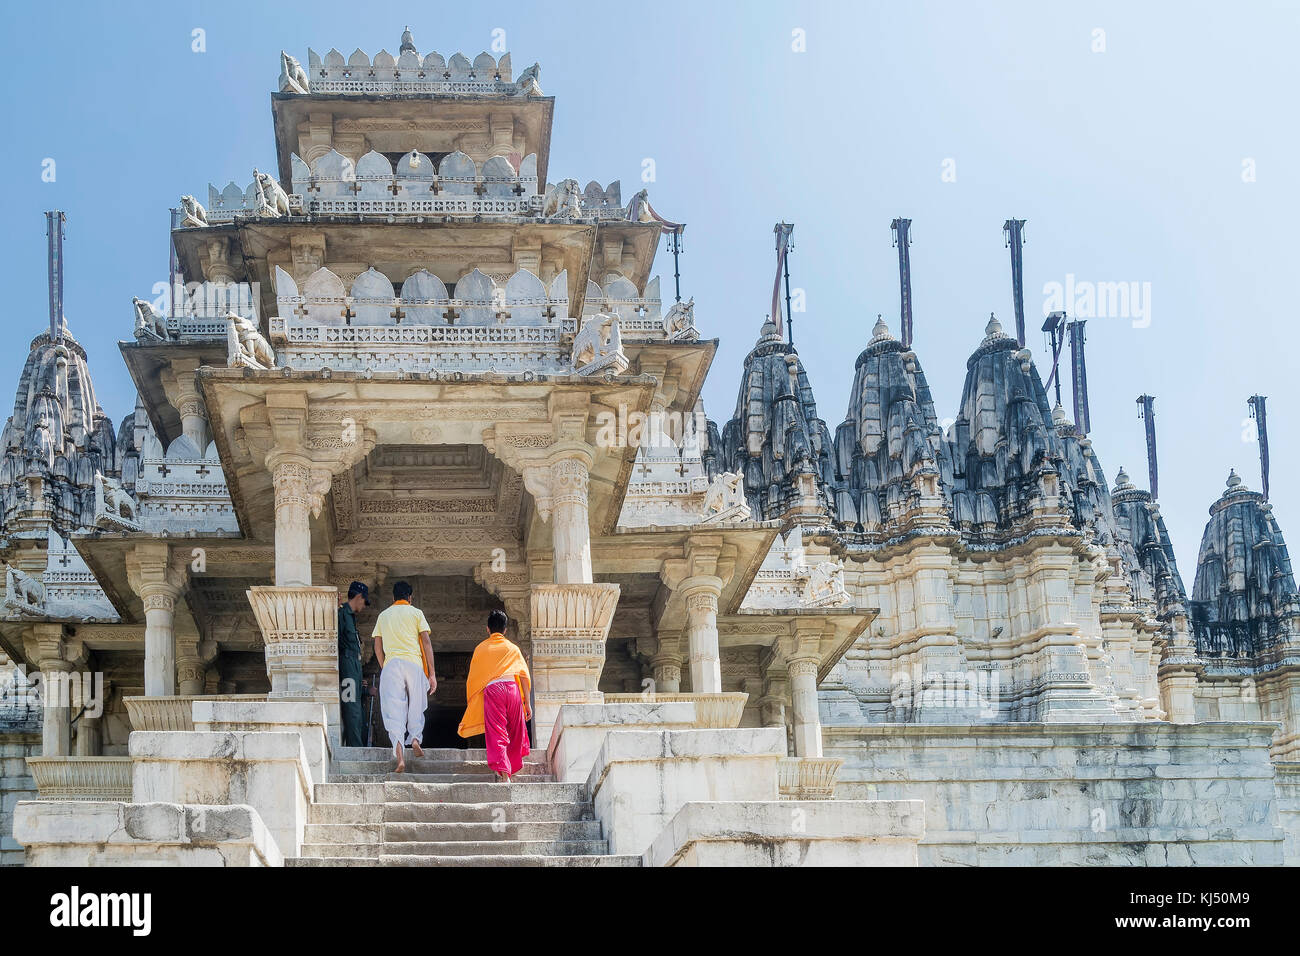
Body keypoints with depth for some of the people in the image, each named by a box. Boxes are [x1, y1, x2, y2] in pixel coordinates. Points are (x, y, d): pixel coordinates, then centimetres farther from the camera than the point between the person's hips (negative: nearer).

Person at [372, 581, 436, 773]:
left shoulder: (383, 615, 17)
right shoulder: (416, 613, 9)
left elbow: (378, 647, 15)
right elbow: (426, 643, 3)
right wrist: (431, 674, 4)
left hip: (390, 664, 1)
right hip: (414, 663, -1)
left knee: (394, 710, -5)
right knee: (416, 706, 18)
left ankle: (399, 749, -24)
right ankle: (415, 737, -3)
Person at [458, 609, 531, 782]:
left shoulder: (481, 648, 14)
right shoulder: (513, 648, 16)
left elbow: (473, 678, 12)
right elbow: (525, 677, 10)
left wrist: (471, 702, 20)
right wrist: (527, 703, 14)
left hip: (491, 690, -2)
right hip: (512, 688, 2)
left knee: (496, 733, -9)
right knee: (515, 732, 17)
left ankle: (503, 774, -25)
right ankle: (511, 769, 26)